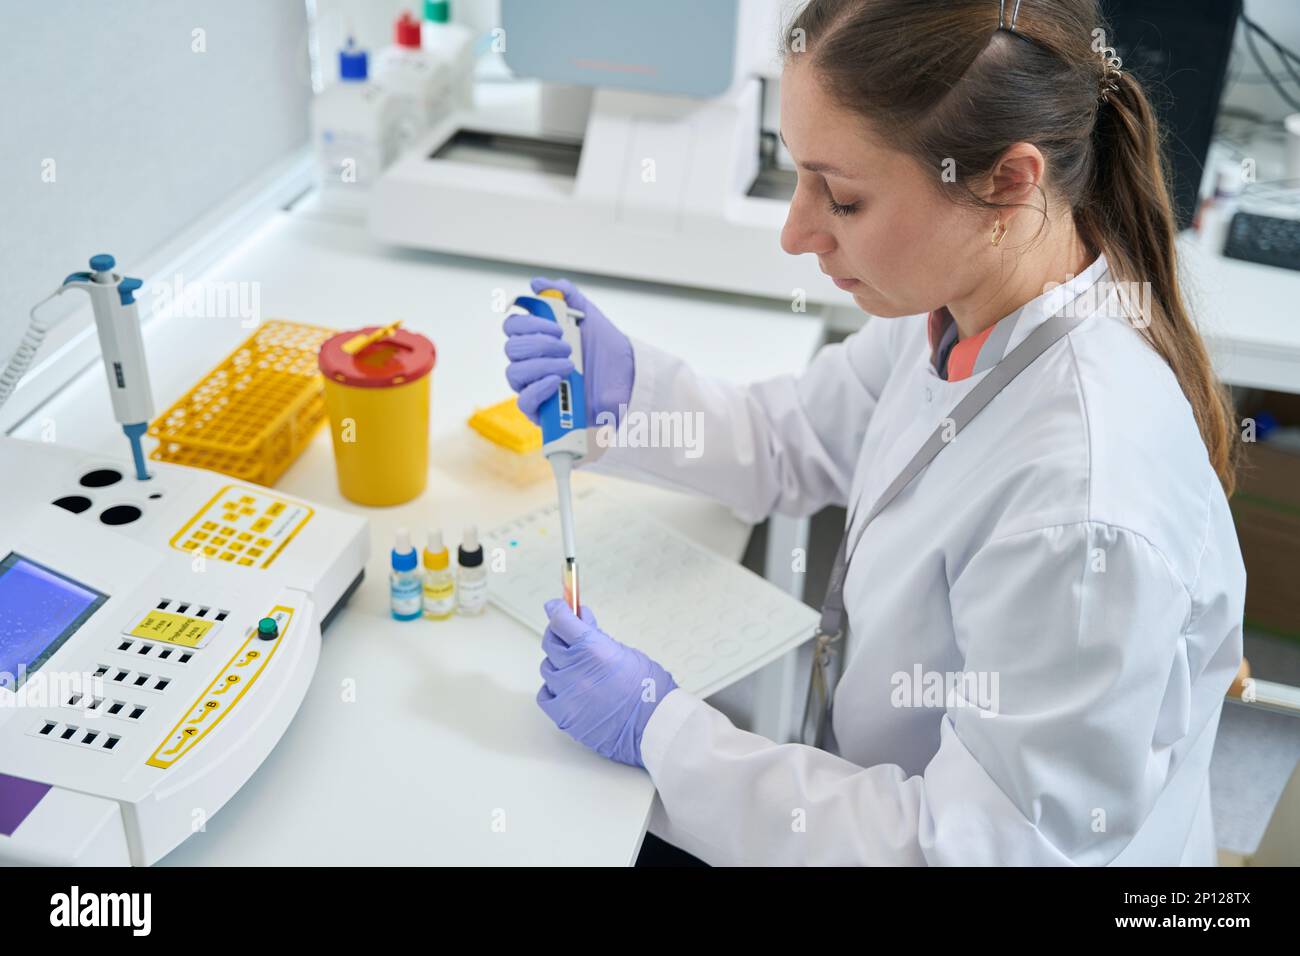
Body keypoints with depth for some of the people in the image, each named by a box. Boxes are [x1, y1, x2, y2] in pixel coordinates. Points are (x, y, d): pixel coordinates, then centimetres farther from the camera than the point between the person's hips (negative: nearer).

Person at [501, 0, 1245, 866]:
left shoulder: (1088, 516, -36)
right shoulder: (960, 310, -12)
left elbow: (974, 842, -26)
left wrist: (659, 728, -21)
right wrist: (625, 388, -12)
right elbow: (796, 440, 6)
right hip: (882, 784, 6)